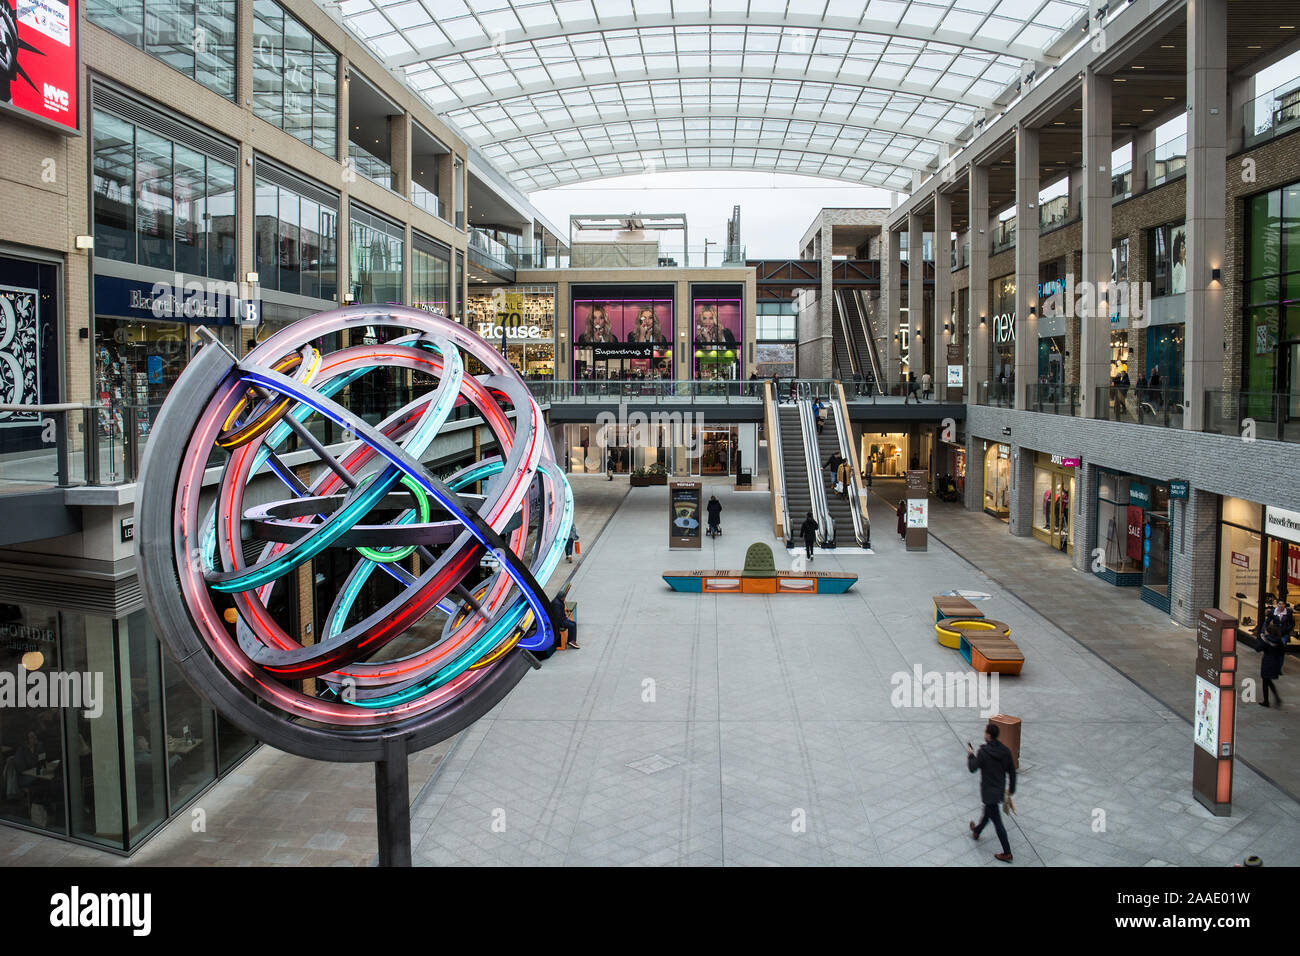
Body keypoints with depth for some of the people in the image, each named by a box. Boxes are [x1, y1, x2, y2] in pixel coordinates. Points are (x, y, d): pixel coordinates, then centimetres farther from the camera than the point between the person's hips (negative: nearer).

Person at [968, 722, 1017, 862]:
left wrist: (970, 754, 5)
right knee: (988, 812, 28)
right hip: (1000, 790, 7)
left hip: (989, 791, -7)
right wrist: (1011, 788, 14)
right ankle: (976, 831, 52)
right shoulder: (1006, 750, -5)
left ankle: (1007, 853, 5)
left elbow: (972, 768, -12)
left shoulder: (984, 751, -23)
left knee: (997, 821, 1)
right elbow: (1012, 771, 2)